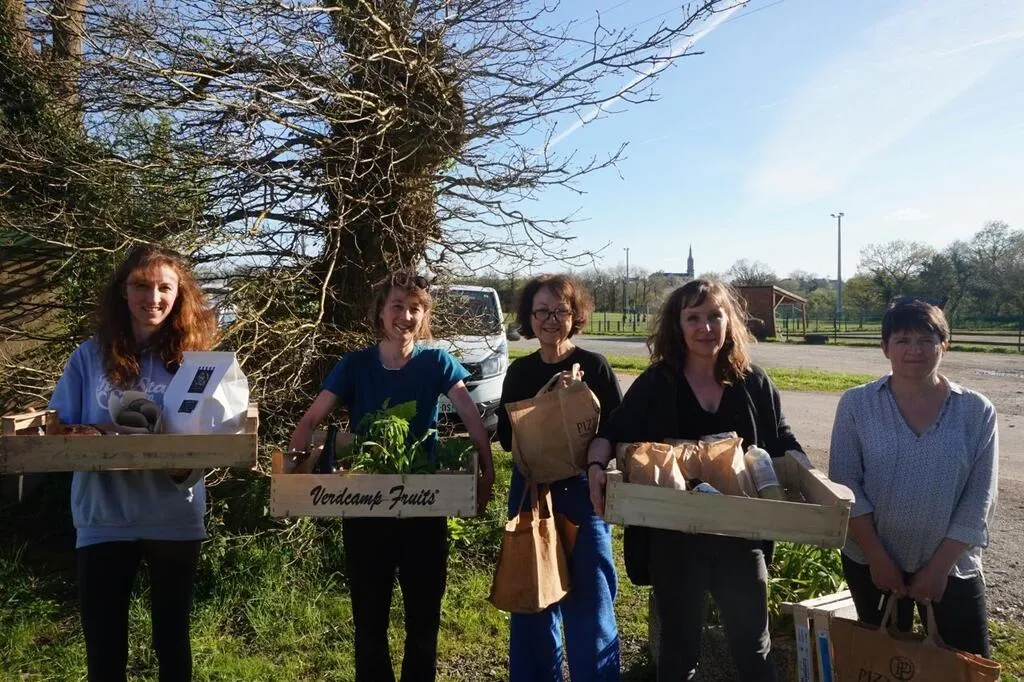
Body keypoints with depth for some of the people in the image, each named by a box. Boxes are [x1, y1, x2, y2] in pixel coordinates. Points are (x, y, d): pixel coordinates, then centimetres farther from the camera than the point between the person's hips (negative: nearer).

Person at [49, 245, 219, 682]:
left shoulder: (192, 357, -1)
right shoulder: (90, 356, 0)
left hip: (174, 519, 0)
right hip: (102, 519, 0)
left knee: (171, 638, 16)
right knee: (103, 647, 9)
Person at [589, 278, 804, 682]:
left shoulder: (754, 383, 0)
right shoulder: (655, 383, -6)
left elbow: (783, 443, 10)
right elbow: (611, 434, -3)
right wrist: (597, 467, -23)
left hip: (740, 536, 2)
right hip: (673, 537, -1)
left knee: (753, 647, 17)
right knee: (679, 646, 16)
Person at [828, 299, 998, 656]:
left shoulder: (977, 411, -4)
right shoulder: (856, 404, -6)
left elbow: (979, 499, -6)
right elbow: (845, 486, -7)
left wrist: (939, 566, -11)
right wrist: (877, 557, -12)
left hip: (952, 566, 0)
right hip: (871, 562, 0)